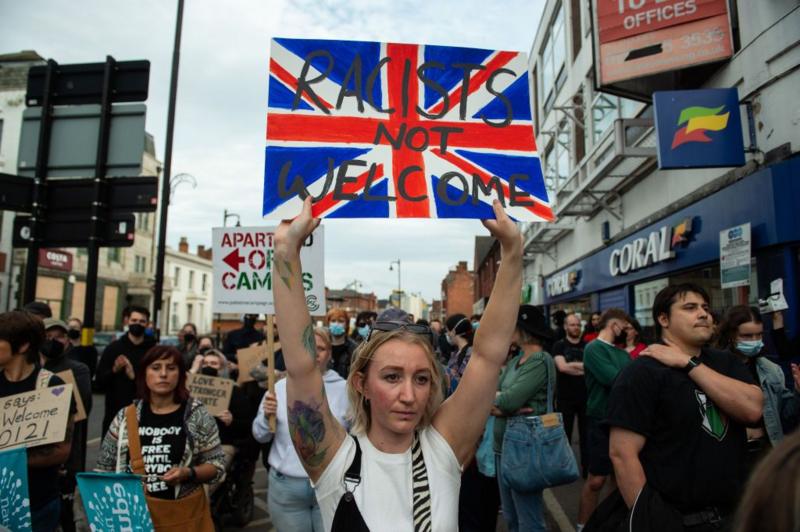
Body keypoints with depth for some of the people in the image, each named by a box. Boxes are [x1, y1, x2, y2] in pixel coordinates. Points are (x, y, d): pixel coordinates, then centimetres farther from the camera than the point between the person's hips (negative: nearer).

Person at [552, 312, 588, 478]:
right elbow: (562, 367, -17)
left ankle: (587, 469, 19)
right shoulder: (559, 346, -2)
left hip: (585, 396, 2)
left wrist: (572, 365, -17)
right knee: (564, 434, 10)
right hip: (565, 398, -2)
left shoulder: (587, 346, 6)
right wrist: (584, 367, -11)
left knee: (586, 434, 8)